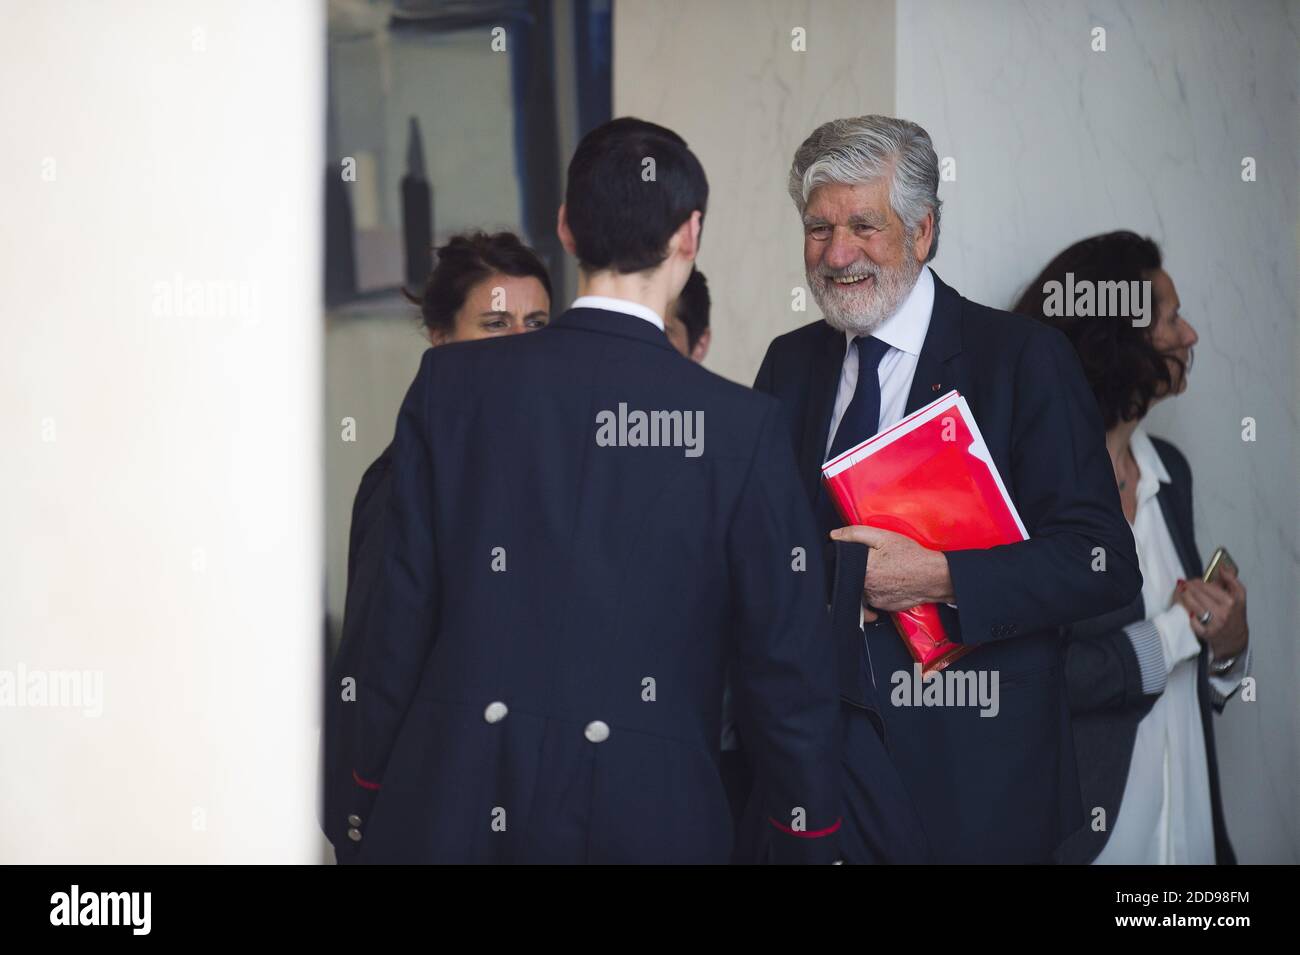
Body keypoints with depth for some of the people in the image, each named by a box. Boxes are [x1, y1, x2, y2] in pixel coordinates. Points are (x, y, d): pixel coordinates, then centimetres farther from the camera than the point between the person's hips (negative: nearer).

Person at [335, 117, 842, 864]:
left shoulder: (451, 385, -3)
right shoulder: (743, 425, -7)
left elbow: (401, 615, 0)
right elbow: (788, 658, -4)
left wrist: (371, 804, 9)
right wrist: (809, 842, 6)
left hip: (454, 807, 1)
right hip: (648, 815, -1)